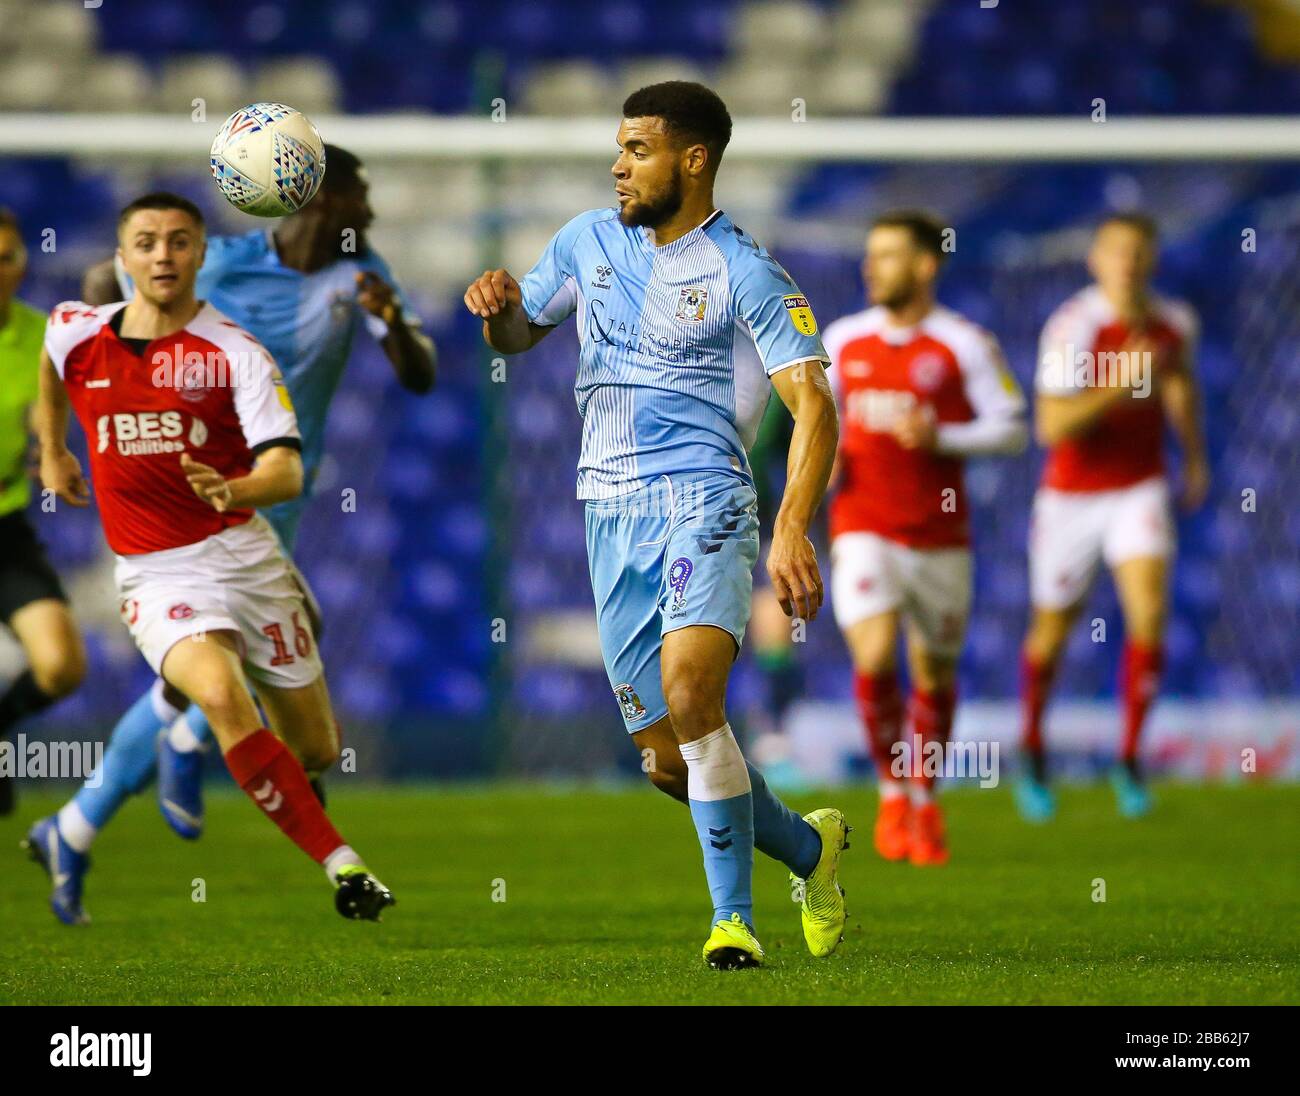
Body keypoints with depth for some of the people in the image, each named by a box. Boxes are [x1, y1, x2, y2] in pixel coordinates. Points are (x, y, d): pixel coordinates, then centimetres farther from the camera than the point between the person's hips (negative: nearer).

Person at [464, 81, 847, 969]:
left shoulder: (743, 271, -6)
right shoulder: (590, 241, 11)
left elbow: (814, 405, -13)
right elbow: (515, 337, 24)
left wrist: (792, 530, -26)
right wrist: (498, 305, -1)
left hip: (704, 504, -6)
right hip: (612, 516, 6)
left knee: (688, 689, -29)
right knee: (667, 759, 5)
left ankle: (734, 918, -19)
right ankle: (809, 847, 31)